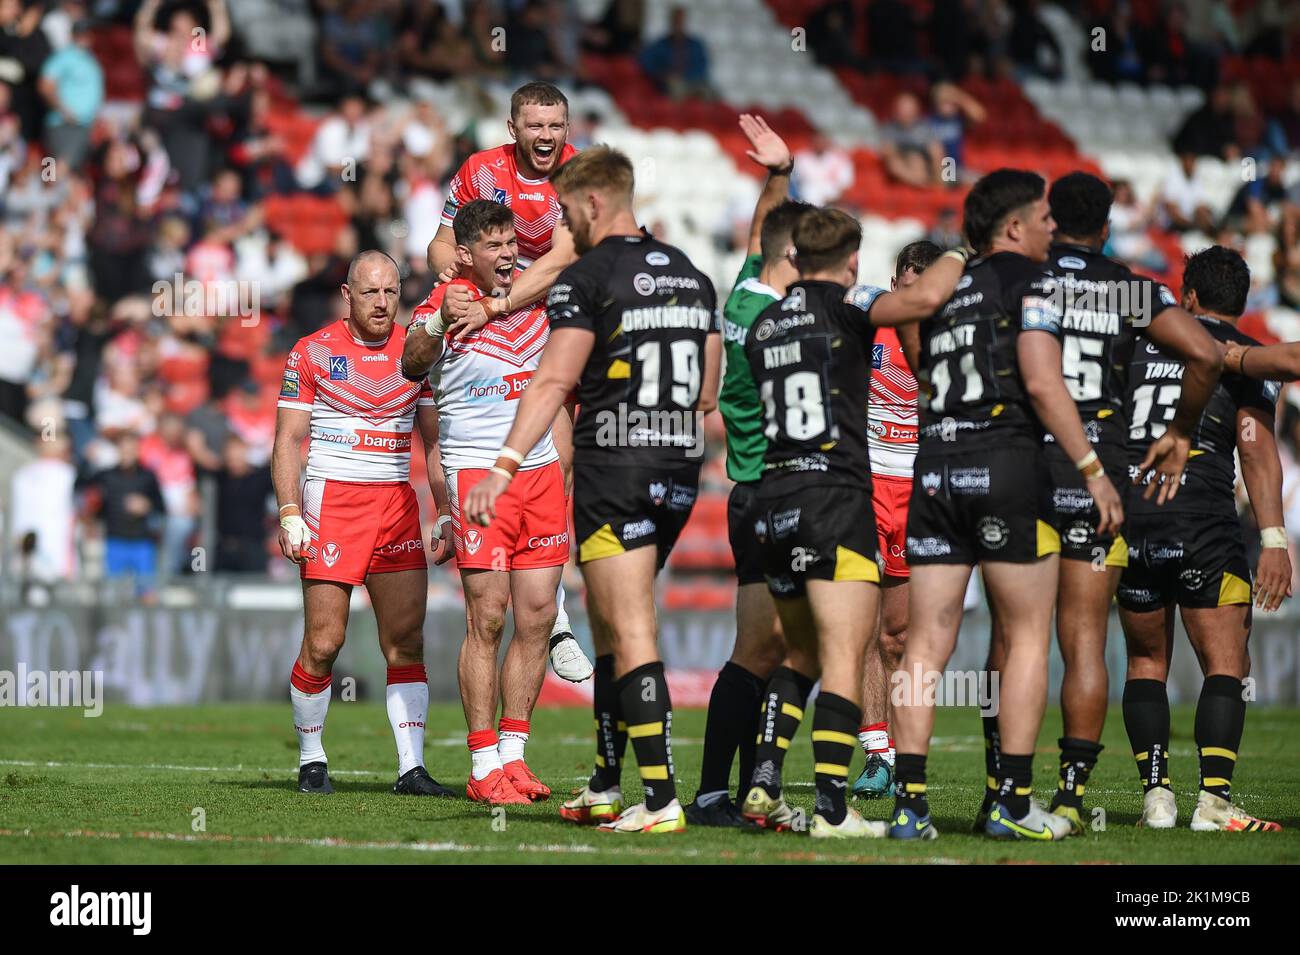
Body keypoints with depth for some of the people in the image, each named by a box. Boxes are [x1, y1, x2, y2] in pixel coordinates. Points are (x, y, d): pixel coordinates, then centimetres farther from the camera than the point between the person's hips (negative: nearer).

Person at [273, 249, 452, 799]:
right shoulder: (313, 353, 1)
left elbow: (434, 439, 16)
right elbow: (288, 442, 0)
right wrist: (290, 515, -10)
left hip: (397, 502, 3)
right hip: (332, 499, -3)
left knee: (406, 643, -2)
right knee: (323, 642, -6)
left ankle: (411, 768, -1)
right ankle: (311, 759, 10)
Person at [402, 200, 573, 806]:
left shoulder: (536, 298, 11)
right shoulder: (446, 304, -7)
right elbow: (411, 365, -27)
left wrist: (565, 473, 20)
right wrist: (436, 325, -47)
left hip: (541, 473, 6)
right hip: (475, 473, -6)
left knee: (537, 618, 3)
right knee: (488, 619, -9)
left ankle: (513, 752, 12)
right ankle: (484, 767, -6)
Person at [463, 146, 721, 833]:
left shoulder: (587, 278, -10)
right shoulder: (692, 276, 12)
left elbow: (552, 382, -19)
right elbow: (707, 395, 15)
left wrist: (502, 469, -23)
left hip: (614, 470, -7)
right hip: (680, 469, 8)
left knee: (632, 637, -8)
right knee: (608, 622, 19)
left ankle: (661, 798, -14)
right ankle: (604, 788, 22)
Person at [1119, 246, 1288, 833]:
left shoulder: (1141, 343, 16)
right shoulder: (1246, 358, 3)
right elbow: (1255, 446, -8)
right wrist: (1273, 539, -12)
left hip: (1128, 520, 4)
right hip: (1202, 522, -4)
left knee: (1146, 662, 15)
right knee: (1225, 665, 0)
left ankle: (1156, 794, 4)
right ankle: (1214, 801, -13)